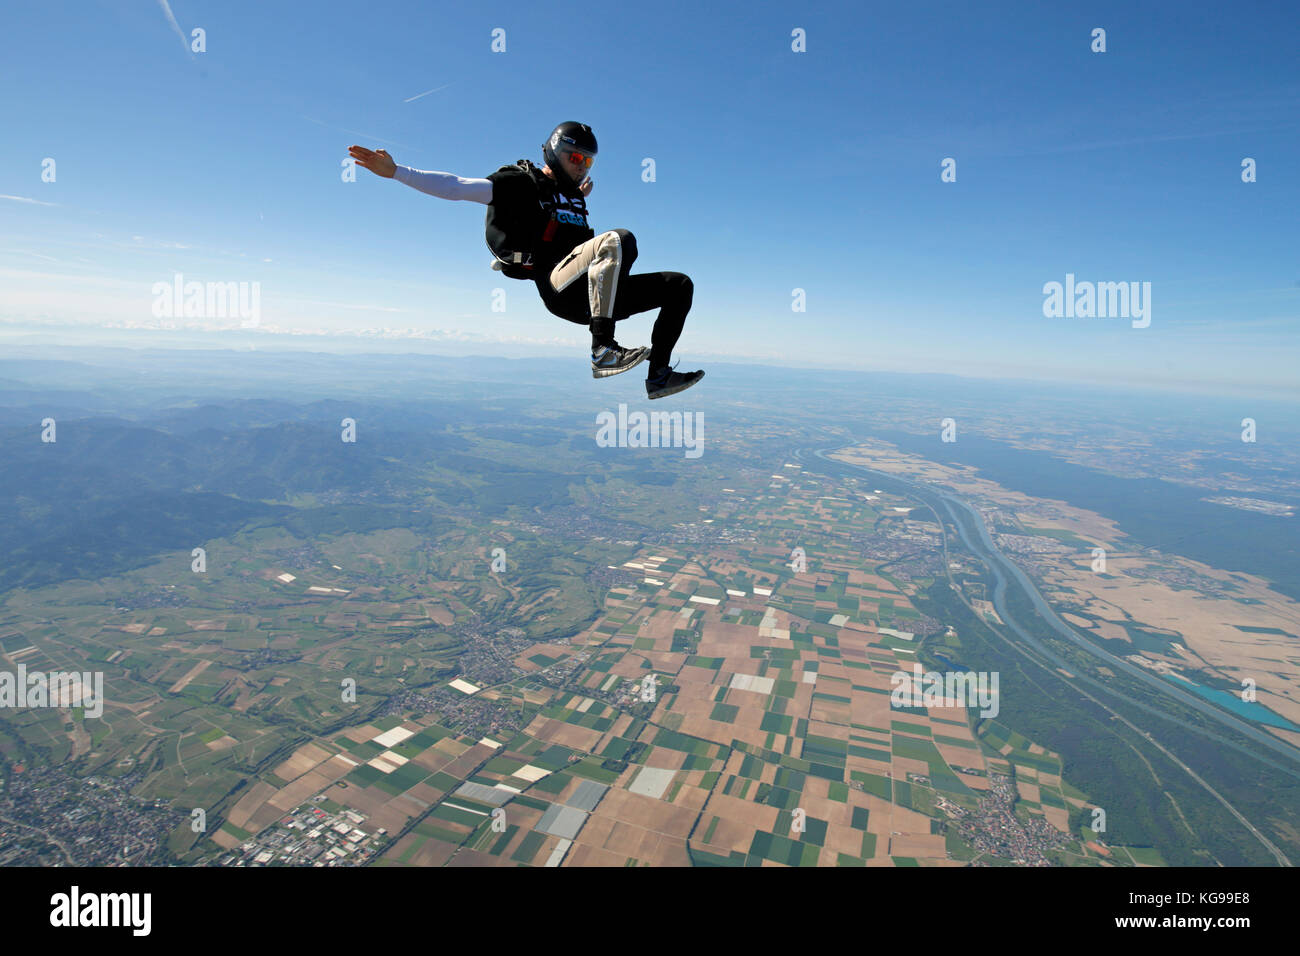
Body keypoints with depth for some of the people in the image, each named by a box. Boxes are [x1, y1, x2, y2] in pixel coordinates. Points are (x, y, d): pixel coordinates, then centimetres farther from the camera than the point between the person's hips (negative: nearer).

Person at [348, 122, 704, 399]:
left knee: (680, 285, 3)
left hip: (596, 295, 8)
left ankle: (658, 376, -4)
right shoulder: (521, 183, 5)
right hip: (559, 288, -8)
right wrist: (395, 171, -9)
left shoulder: (572, 196, 27)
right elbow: (454, 187, -2)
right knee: (619, 239, -33)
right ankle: (603, 350, -38)